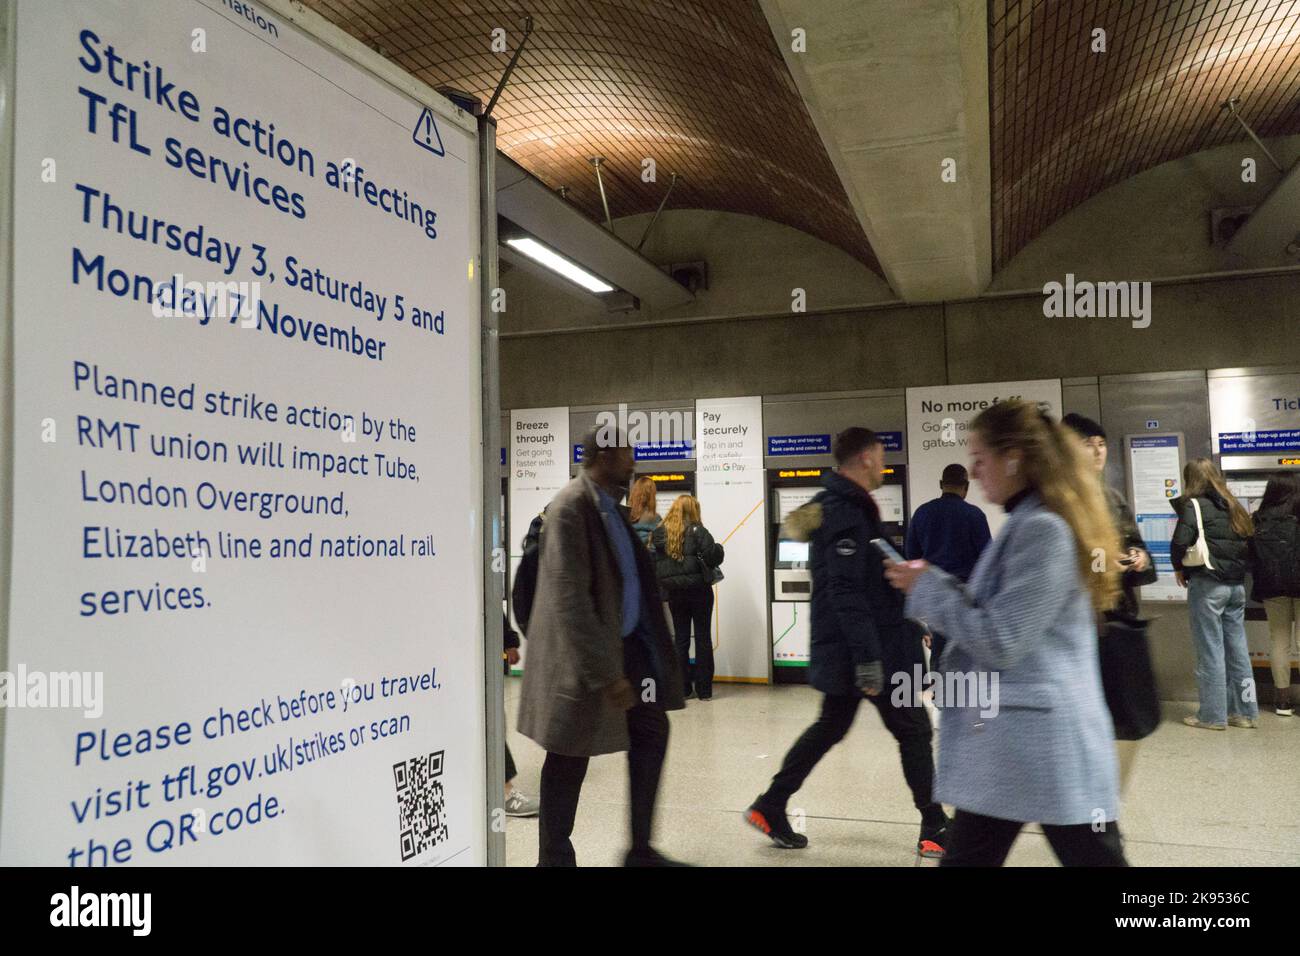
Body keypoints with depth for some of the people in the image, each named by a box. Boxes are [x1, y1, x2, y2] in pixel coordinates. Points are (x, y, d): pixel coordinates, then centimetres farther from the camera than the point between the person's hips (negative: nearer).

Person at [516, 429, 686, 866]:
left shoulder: (610, 505, 9)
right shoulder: (571, 508, -20)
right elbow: (570, 601, -25)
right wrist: (606, 674, -26)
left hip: (627, 643, 9)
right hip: (586, 653, -9)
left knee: (652, 732, 13)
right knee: (569, 759, 5)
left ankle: (641, 850, 26)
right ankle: (554, 857, 23)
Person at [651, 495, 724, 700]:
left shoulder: (659, 533, 2)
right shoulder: (697, 531, -10)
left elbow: (652, 562, 1)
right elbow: (713, 555, -18)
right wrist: (718, 549, 2)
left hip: (674, 592, 3)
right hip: (699, 589, -3)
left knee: (680, 639, 11)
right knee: (703, 638, 6)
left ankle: (683, 689, 11)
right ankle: (704, 690, 8)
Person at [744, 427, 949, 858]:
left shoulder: (837, 506, 13)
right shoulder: (848, 513, -19)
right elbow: (847, 592, -26)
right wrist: (868, 658, -27)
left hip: (843, 650, 10)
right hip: (866, 648, -10)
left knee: (829, 727, 17)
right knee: (913, 730, 3)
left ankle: (770, 808, 20)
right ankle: (935, 830, 16)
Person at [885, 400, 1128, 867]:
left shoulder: (1043, 531, -19)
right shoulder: (1027, 525, 13)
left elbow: (1000, 642, -21)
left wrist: (928, 587, -11)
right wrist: (933, 582, 7)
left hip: (1047, 746, -10)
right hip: (1003, 743, 10)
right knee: (964, 857, 16)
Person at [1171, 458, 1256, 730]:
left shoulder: (1193, 505, -9)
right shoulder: (1233, 506, 12)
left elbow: (1181, 541, -20)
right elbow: (1248, 541, 12)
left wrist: (1179, 568, -5)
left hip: (1207, 585, -6)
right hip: (1237, 584, 6)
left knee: (1210, 650, 0)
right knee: (1237, 648, 13)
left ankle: (1212, 716, 7)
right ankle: (1245, 711, 20)